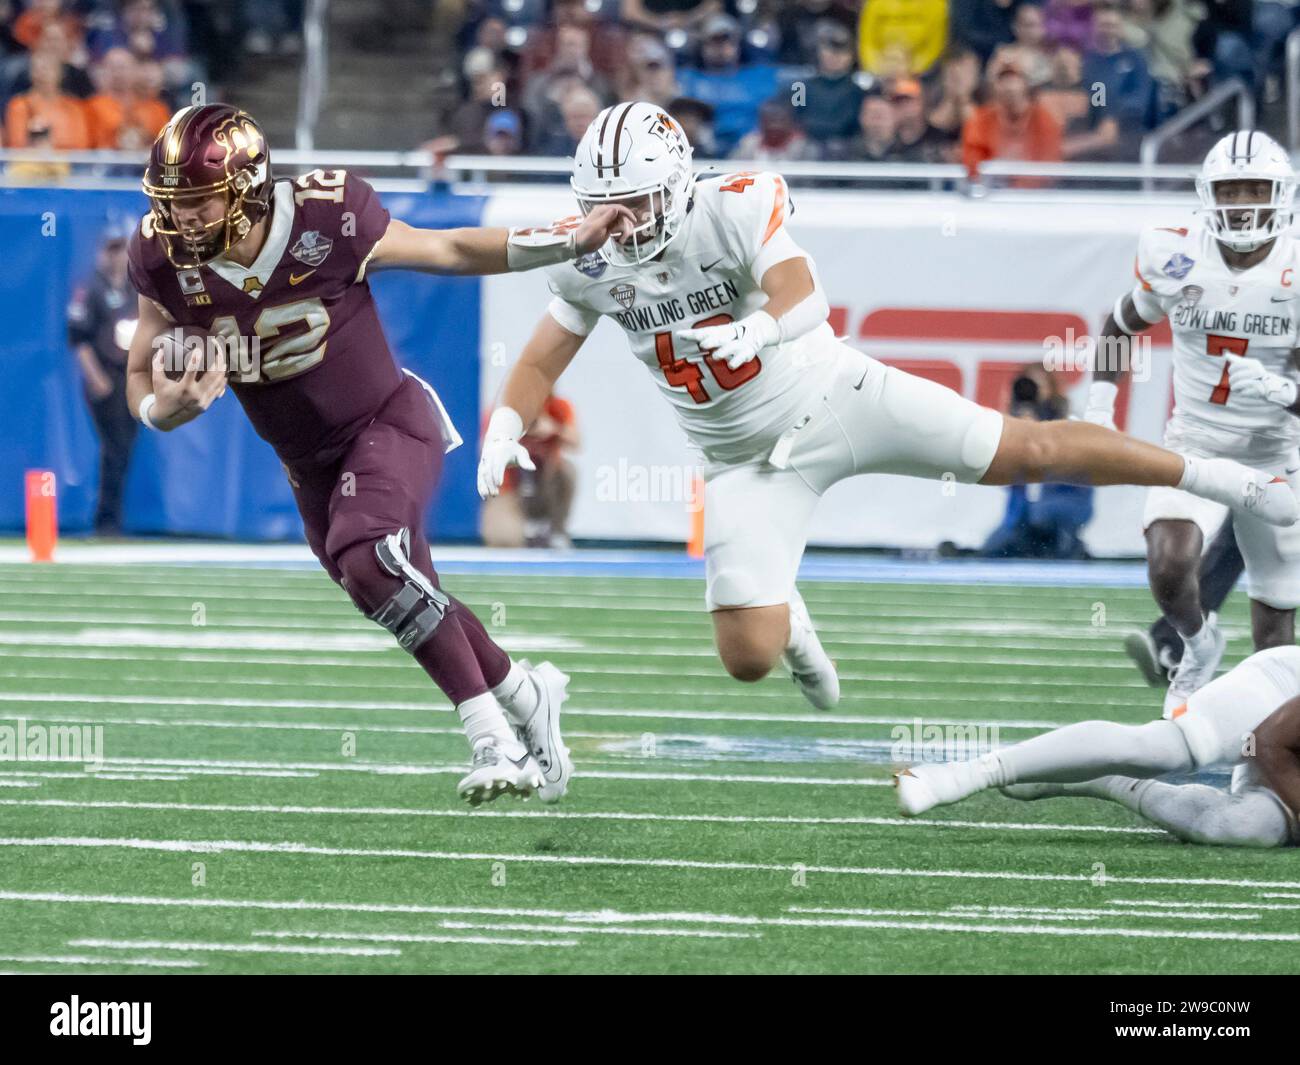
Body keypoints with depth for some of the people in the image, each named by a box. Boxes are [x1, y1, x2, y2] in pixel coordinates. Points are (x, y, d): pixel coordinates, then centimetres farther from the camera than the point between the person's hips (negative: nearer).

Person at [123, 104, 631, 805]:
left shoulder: (324, 222, -25)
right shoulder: (168, 263, -16)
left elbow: (449, 251, -8)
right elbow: (141, 382, -4)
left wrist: (573, 242, -11)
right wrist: (167, 406, -29)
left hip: (388, 424, -5)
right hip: (309, 460, 5)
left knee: (364, 557, -31)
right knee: (404, 598, 13)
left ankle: (492, 737, -23)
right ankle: (524, 694, 40)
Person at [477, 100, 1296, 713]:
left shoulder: (735, 211, -21)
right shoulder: (591, 266, -7)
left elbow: (802, 299, -35)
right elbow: (540, 367, 2)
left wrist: (757, 331, -58)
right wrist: (504, 434, -18)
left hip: (832, 397, -3)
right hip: (750, 463, 3)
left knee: (1027, 451, -5)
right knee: (748, 657, -10)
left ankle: (1224, 480, 11)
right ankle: (783, 618, 30)